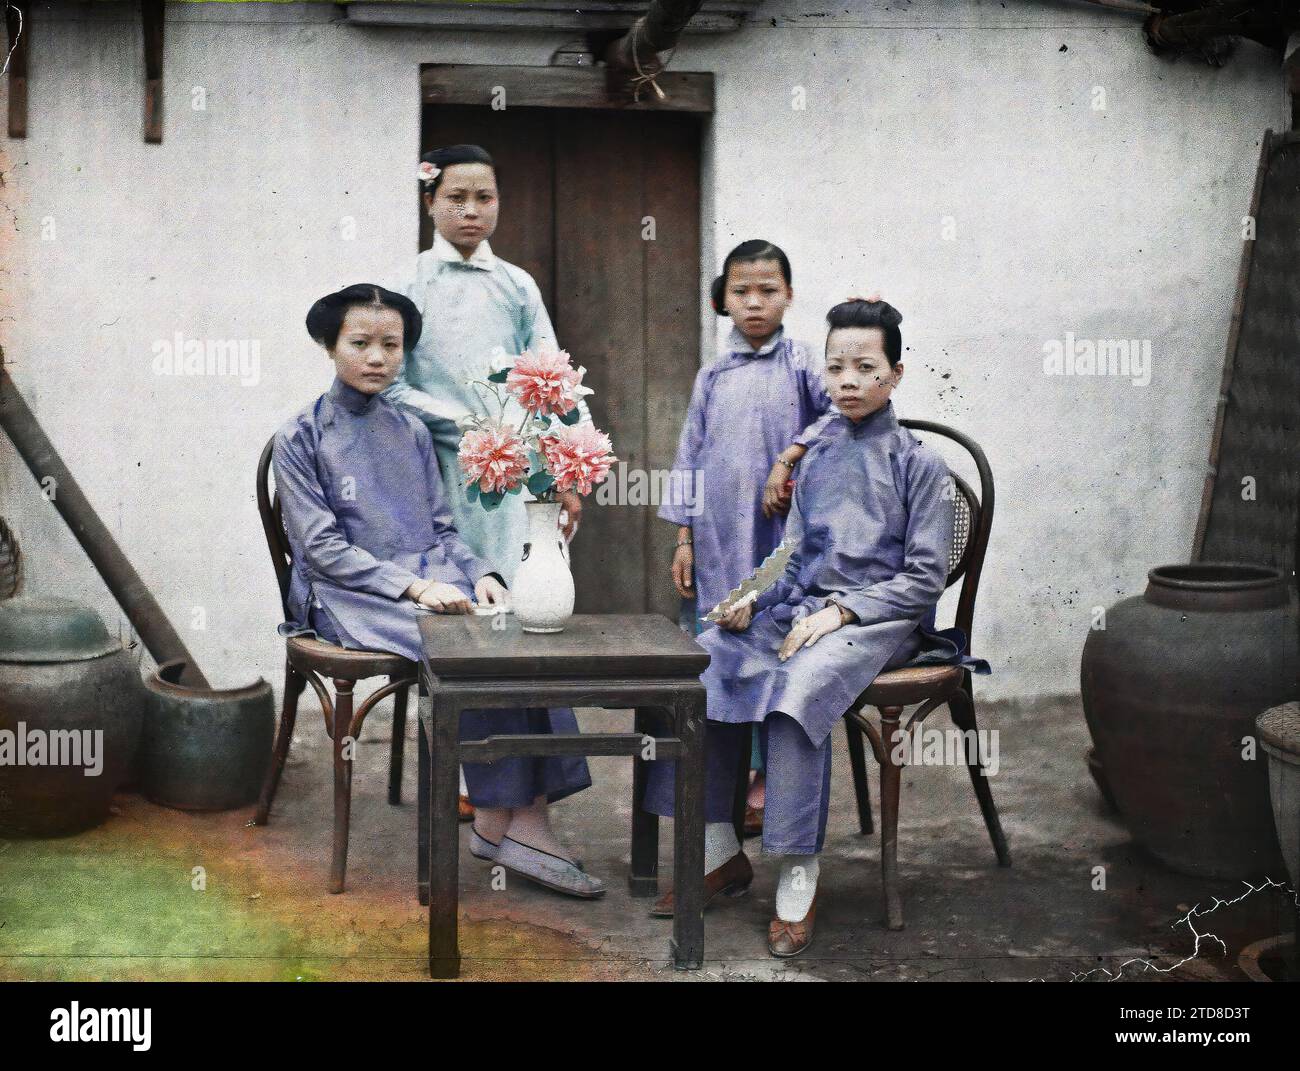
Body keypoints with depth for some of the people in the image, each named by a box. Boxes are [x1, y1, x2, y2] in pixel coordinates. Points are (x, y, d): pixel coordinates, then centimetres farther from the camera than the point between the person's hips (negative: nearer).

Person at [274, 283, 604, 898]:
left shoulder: (412, 433, 18)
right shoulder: (302, 439, 1)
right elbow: (321, 548, -7)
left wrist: (479, 574, -4)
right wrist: (412, 586, -18)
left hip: (431, 583, 5)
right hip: (350, 597, -5)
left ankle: (527, 819, -30)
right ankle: (497, 822, -20)